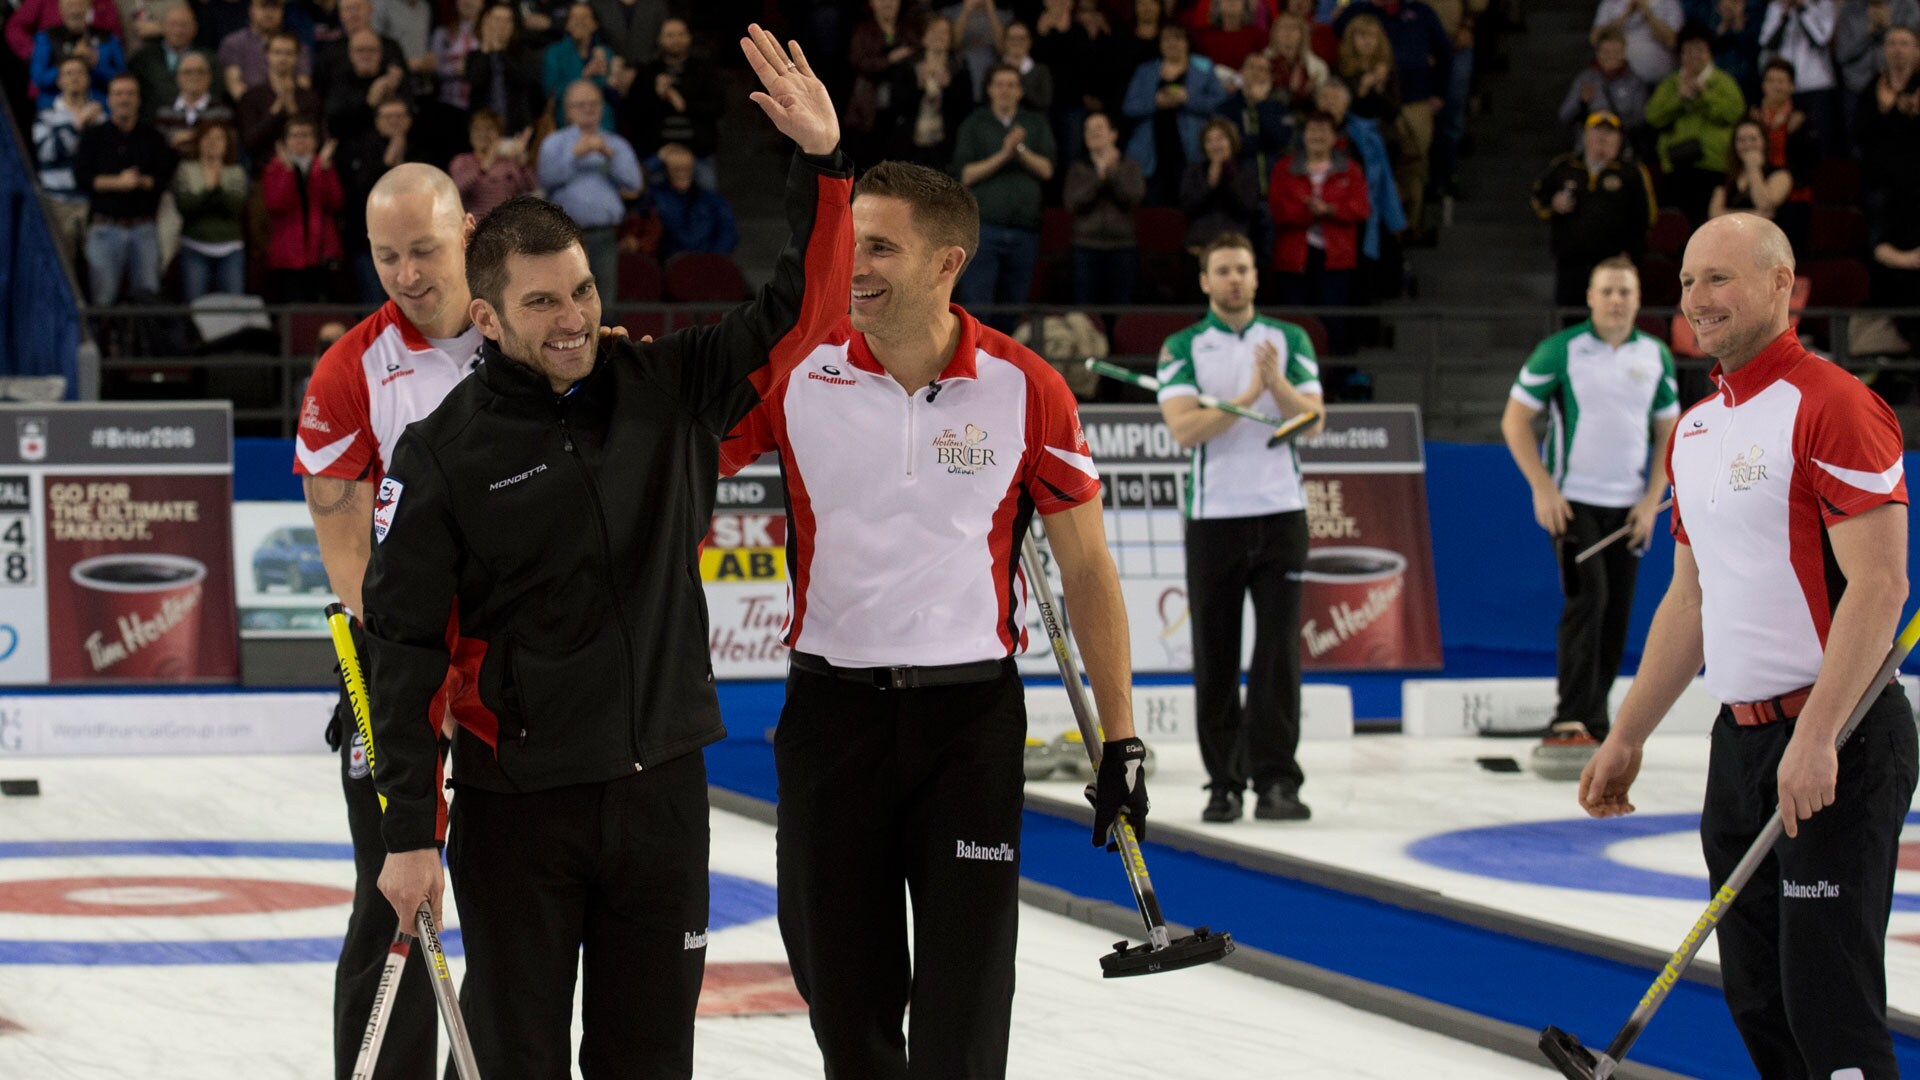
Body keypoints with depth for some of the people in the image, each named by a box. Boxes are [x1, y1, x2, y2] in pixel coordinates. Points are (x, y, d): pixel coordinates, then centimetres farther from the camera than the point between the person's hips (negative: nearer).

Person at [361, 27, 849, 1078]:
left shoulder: (666, 390, 2)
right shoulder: (444, 450, -8)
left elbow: (799, 312, 3)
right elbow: (404, 645, -8)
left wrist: (821, 165, -12)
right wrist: (409, 832, -12)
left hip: (662, 784, 3)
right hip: (517, 803, -3)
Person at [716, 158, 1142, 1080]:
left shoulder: (1026, 392, -5)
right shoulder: (797, 373, -3)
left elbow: (1085, 566, 3)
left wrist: (1121, 741, 3)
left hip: (970, 715, -2)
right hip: (830, 710, 2)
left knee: (964, 1006, -2)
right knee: (842, 993, 9)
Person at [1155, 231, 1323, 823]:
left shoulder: (1290, 340, 8)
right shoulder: (1182, 348, 3)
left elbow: (1313, 422, -2)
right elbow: (1184, 428, -11)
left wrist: (1278, 384, -19)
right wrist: (1245, 398, -21)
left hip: (1280, 513, 0)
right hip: (1213, 516, 0)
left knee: (1278, 651, -5)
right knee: (1215, 656, 2)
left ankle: (1275, 781, -6)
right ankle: (1224, 783, 7)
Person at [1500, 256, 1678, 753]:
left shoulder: (1656, 356, 6)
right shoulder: (1561, 350, -7)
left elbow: (1668, 432, 12)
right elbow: (1515, 420, -4)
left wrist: (1651, 501, 1)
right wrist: (1544, 490, -11)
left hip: (1628, 506, 5)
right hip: (1573, 502, -4)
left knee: (1616, 614, 5)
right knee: (1587, 597, -18)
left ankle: (1594, 721, 16)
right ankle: (1570, 721, -17)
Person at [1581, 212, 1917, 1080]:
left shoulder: (1832, 406, -13)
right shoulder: (1697, 429, 15)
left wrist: (1817, 739, -24)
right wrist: (1626, 738, 20)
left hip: (1840, 744, -9)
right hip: (1742, 740, 9)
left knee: (1829, 1003, -11)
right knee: (1755, 999, 10)